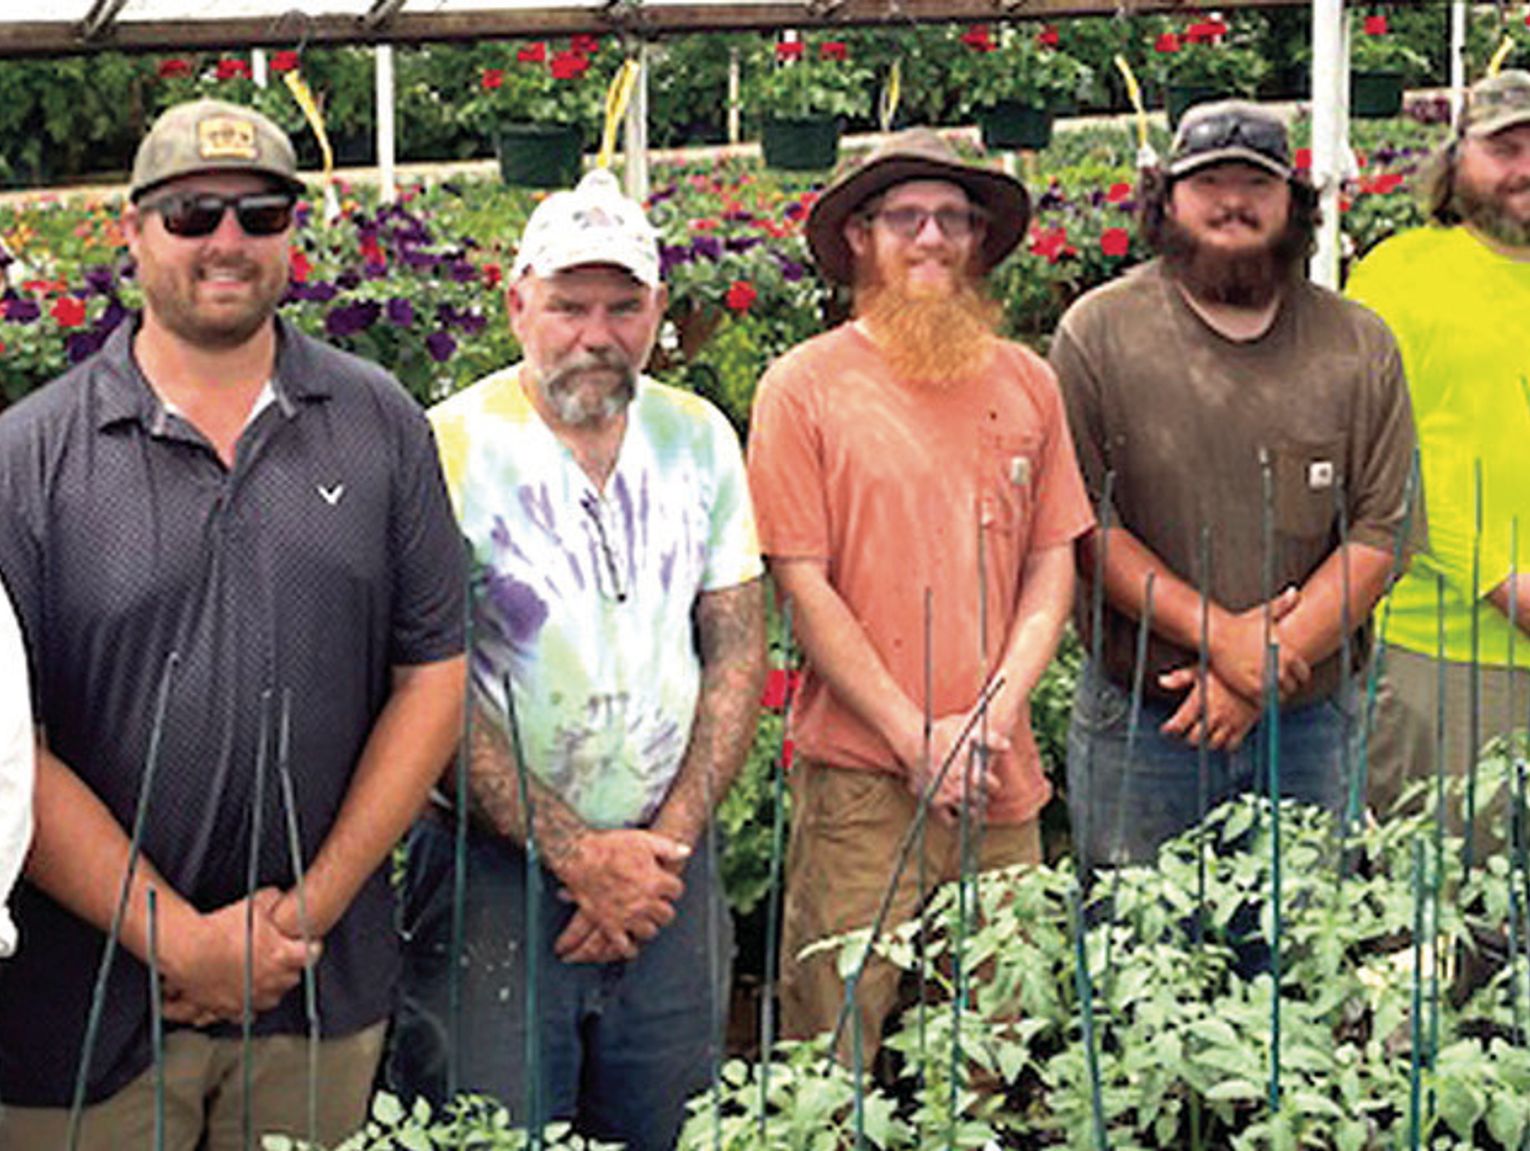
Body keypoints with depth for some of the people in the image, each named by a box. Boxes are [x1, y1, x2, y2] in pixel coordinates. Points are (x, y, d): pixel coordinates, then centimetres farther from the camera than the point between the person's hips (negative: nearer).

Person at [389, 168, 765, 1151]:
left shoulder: (699, 439, 6)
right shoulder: (455, 446, -9)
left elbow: (738, 651, 6)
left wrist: (668, 842, -6)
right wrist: (578, 853, -14)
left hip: (669, 863, 4)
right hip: (497, 871, -4)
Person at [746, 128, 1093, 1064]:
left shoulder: (1027, 383, 10)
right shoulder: (804, 385, -2)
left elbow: (1053, 563, 10)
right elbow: (803, 585, -6)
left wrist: (995, 715, -4)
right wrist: (917, 739, -10)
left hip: (1002, 778, 4)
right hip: (860, 775, -4)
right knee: (834, 1055, -1)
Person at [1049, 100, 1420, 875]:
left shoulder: (1360, 347, 4)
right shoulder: (1099, 332, -3)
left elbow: (1382, 530, 0)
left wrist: (1265, 670, -11)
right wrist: (1218, 634, -16)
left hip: (1311, 723, 2)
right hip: (1139, 722, -2)